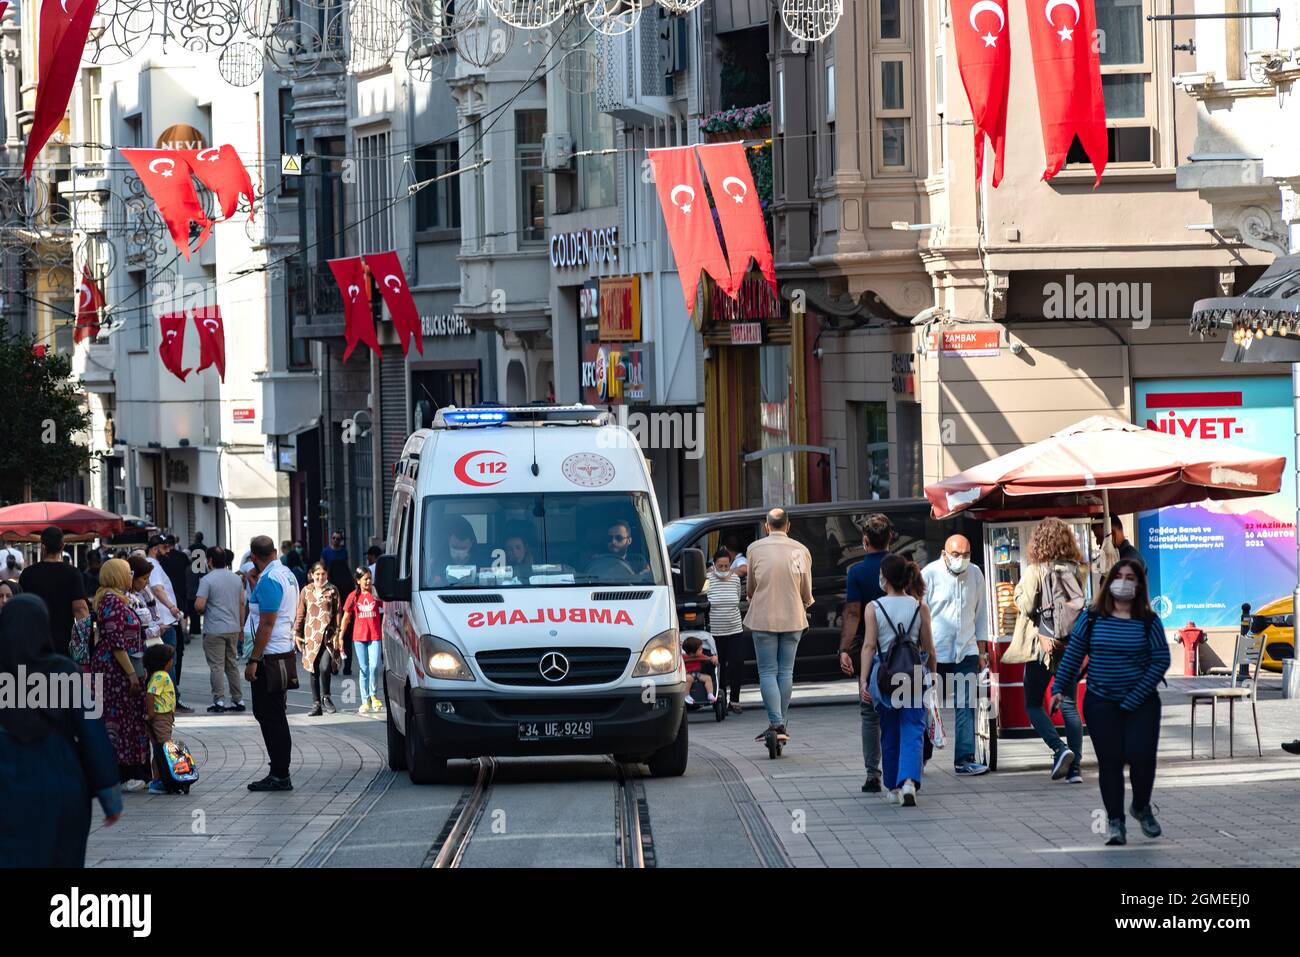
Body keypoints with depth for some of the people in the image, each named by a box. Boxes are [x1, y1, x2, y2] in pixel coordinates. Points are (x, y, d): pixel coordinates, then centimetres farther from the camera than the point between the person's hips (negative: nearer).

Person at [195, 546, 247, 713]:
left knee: (216, 666, -1)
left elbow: (199, 605, -18)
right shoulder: (236, 579, 7)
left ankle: (219, 700, -3)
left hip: (214, 630, -6)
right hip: (233, 628, 6)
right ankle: (238, 700, 15)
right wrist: (241, 625, 19)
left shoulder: (207, 580, -13)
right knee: (232, 664, 14)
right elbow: (242, 603, 11)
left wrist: (203, 612, 5)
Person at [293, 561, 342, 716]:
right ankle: (316, 705, 12)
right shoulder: (306, 591, 8)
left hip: (328, 634, -2)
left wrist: (339, 635, -2)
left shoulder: (332, 591, 5)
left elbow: (338, 614, 5)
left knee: (325, 667, -17)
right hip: (311, 635, 2)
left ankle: (325, 698, 3)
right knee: (314, 671, 5)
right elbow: (300, 614, 12)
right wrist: (296, 633, 7)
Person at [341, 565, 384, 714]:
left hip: (375, 636, -1)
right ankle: (365, 701, 11)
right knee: (363, 669, 5)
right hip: (359, 636, 1)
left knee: (374, 666, -13)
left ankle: (374, 695, 9)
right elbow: (346, 617, 8)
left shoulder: (376, 594, 3)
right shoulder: (353, 597, 4)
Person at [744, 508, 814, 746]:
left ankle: (776, 723, -12)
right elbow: (807, 592, 8)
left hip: (764, 618, -2)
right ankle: (781, 724, 11)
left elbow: (750, 587, 6)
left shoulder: (755, 549, -5)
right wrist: (805, 605, 30)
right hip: (793, 618, 2)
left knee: (768, 672, 0)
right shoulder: (801, 550, 0)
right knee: (786, 671, 9)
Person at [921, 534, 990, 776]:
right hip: (935, 652, -3)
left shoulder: (975, 574, 8)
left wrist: (981, 651, 15)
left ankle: (964, 759, -7)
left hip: (966, 651, 3)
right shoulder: (929, 575, -6)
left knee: (966, 706, -7)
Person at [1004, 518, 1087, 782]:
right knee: (1069, 704, 6)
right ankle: (1074, 767, 0)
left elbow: (1027, 606, -13)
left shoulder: (1035, 571, -11)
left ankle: (1059, 749, -15)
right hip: (1069, 644, 4)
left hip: (1042, 644, -4)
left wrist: (1020, 593, 3)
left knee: (1033, 704, 7)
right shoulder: (1075, 570, 2)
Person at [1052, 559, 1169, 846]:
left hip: (1141, 704, -1)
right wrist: (1059, 689, -5)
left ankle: (1141, 807, 20)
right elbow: (1072, 656, 5)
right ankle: (1115, 822, 8)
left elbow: (1161, 661, -5)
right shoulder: (1091, 619, 1)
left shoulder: (1149, 622, -2)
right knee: (1109, 761, -2)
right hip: (1101, 703, 1)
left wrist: (1135, 698, -12)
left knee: (1141, 756, -9)